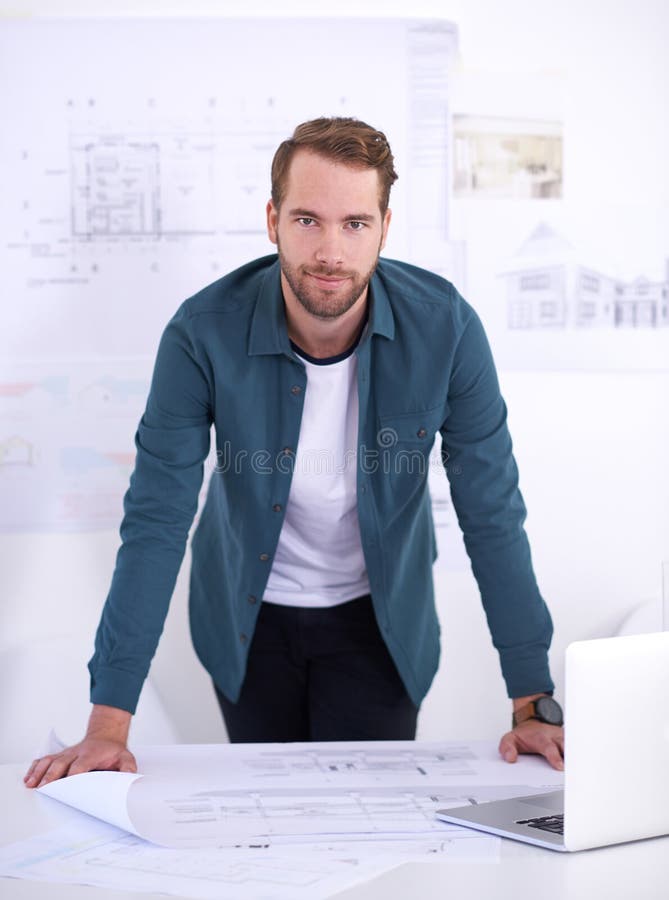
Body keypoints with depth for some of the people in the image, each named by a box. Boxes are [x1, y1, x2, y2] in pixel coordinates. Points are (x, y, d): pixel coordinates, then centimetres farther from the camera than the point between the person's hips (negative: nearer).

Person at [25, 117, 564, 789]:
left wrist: (534, 703, -16)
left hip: (379, 617, 0)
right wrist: (108, 723, -25)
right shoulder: (204, 333, -23)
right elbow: (155, 523, -21)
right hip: (247, 614, 0)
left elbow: (492, 514, -14)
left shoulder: (443, 325, -21)